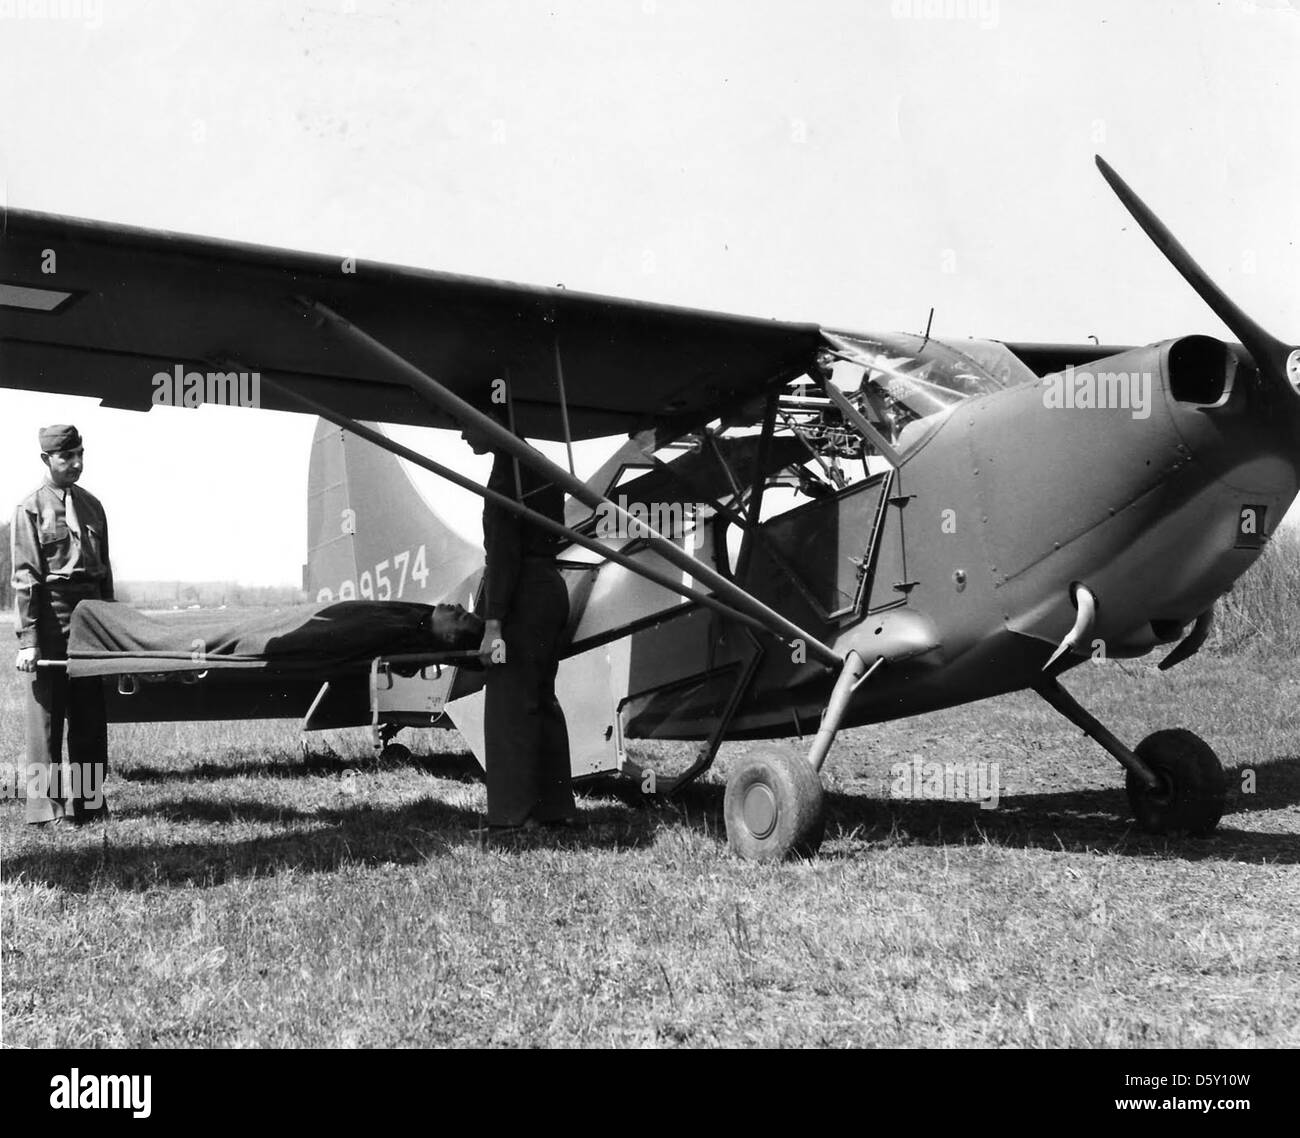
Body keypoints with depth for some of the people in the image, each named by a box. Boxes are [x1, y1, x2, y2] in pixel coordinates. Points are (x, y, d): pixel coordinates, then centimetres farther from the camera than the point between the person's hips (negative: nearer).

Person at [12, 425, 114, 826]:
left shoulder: (92, 505, 15)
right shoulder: (30, 508, -2)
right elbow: (25, 577, -7)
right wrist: (27, 640, -13)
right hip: (51, 617, -5)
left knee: (90, 717, 8)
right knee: (46, 716, -2)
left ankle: (88, 803, 15)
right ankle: (46, 808, 2)